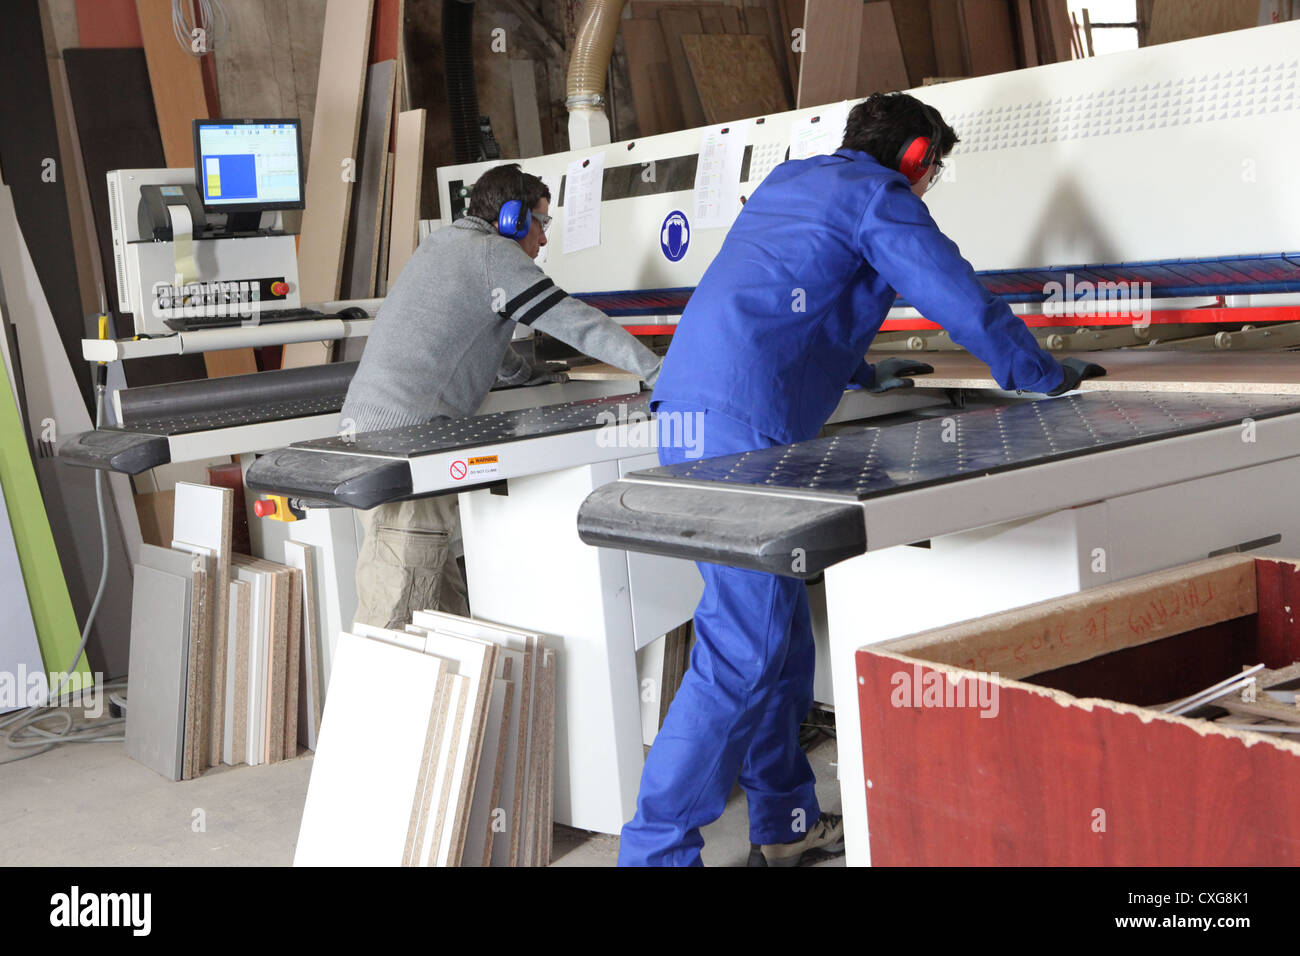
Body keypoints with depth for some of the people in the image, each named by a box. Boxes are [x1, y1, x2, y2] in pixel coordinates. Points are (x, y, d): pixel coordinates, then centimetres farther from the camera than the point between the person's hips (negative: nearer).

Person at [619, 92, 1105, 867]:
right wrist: (1046, 376, 12)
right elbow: (962, 299, -1)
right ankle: (657, 848, -6)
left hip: (687, 409, 10)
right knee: (745, 648, -8)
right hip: (738, 423, -10)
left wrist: (865, 376, 47)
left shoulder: (790, 181, 28)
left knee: (780, 628, 15)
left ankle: (785, 824, 22)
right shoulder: (879, 198, 1)